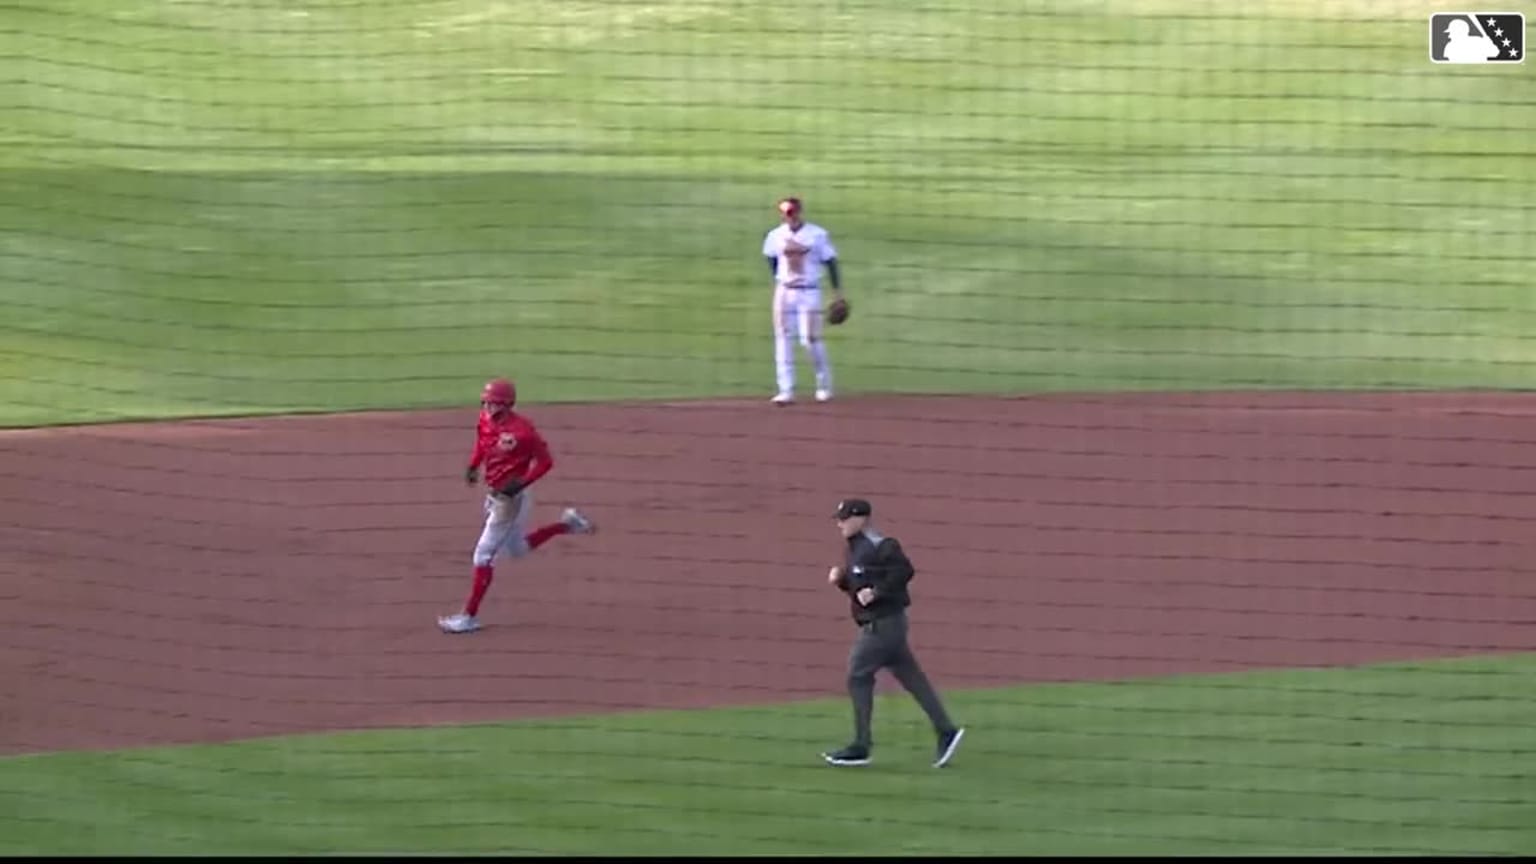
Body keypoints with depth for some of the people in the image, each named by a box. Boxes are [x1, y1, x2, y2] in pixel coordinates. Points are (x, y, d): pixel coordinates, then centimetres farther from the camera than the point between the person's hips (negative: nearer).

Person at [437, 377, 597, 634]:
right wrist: (473, 466, 1)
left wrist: (520, 483, -27)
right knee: (516, 549, 25)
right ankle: (566, 524, 35)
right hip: (493, 495, 9)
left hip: (511, 497, -9)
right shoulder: (485, 421, -3)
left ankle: (470, 616, 1)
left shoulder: (522, 431, -25)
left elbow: (545, 461, -17)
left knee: (484, 554, -6)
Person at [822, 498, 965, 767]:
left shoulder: (879, 547, -16)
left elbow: (904, 570, -24)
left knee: (858, 677, -6)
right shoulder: (857, 548, 15)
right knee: (911, 678, 8)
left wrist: (876, 592, -24)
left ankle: (860, 747, -3)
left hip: (884, 623, -10)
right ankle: (946, 730, 8)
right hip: (876, 624, 10)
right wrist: (840, 579, 4)